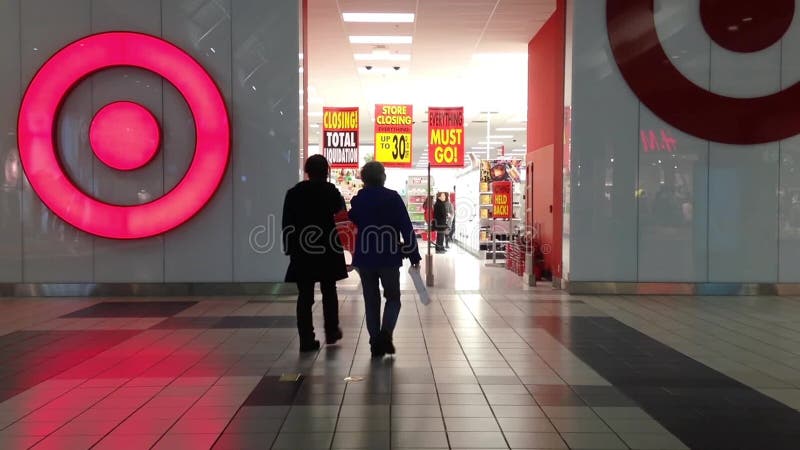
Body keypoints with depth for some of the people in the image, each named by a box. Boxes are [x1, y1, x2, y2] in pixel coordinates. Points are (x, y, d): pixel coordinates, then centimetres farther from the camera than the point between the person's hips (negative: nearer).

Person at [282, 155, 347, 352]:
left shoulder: (293, 193, 2)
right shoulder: (331, 191, -5)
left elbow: (287, 224, 2)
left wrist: (290, 248, 7)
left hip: (301, 250, 1)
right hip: (328, 249, -1)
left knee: (305, 296, 3)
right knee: (329, 292, 15)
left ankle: (306, 339, 2)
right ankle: (331, 332, 22)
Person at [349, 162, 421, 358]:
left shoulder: (357, 200, 3)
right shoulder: (393, 198, -6)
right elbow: (407, 229, -9)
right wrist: (414, 256, -5)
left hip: (364, 259, 3)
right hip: (389, 258, -2)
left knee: (371, 300, 11)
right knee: (393, 298, 11)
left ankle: (375, 342, 8)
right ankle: (386, 332, -12)